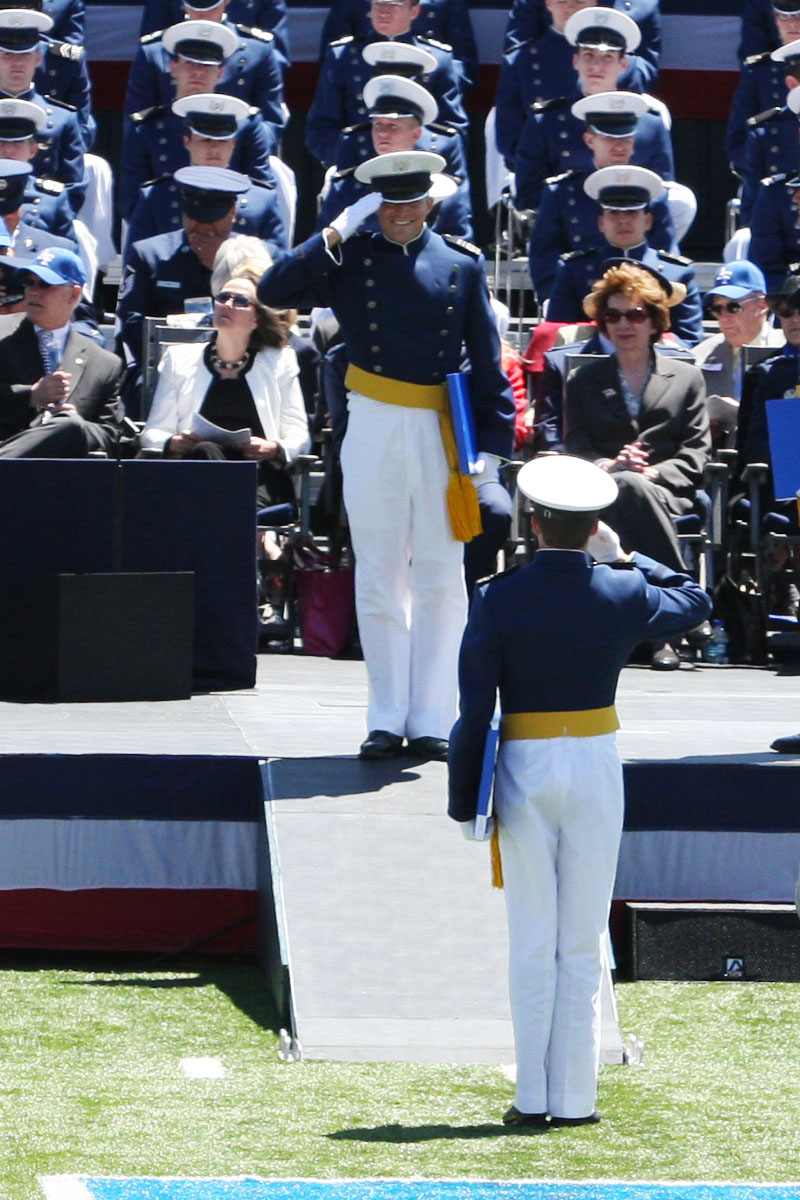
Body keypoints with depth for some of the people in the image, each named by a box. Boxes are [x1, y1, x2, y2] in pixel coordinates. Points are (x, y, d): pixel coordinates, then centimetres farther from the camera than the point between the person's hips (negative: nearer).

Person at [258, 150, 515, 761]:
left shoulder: (462, 264, 5)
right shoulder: (350, 259, 3)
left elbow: (487, 362, 6)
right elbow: (274, 291, -10)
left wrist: (491, 445, -1)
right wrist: (337, 232, -13)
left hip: (441, 433, 0)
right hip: (373, 430, 0)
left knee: (441, 579, 2)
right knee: (378, 578, 4)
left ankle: (431, 721, 8)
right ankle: (387, 720, 10)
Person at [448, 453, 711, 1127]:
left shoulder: (498, 601, -9)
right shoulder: (624, 595, -5)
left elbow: (475, 711, -8)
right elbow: (696, 602, 17)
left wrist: (465, 801, -1)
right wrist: (623, 558, 14)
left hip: (523, 769, -1)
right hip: (595, 767, 1)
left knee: (532, 940, 6)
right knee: (583, 943, 6)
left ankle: (533, 1098, 6)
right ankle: (574, 1099, 6)